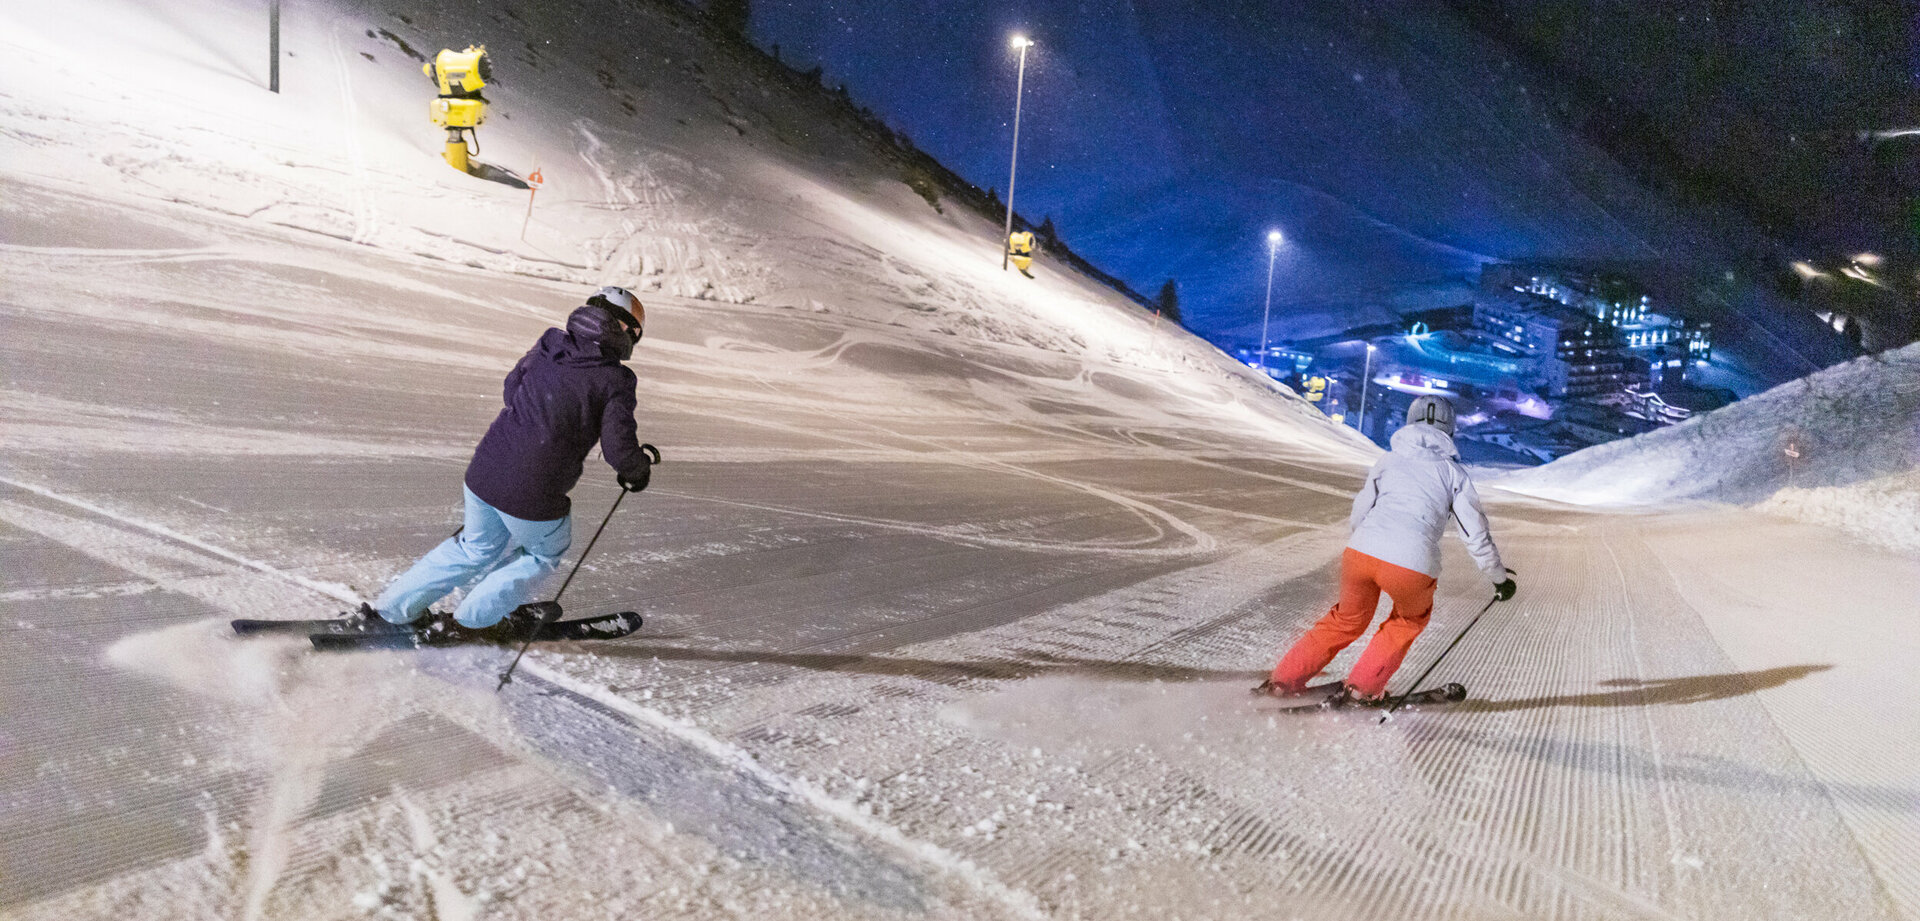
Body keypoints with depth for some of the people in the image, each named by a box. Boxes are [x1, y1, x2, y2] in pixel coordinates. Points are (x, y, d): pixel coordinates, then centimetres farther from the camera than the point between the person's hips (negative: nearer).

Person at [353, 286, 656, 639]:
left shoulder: (547, 345, 3)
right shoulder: (615, 380, -13)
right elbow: (618, 450, -15)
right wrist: (639, 469, 6)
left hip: (483, 473, 6)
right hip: (534, 500, -5)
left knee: (476, 549, 30)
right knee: (544, 555, 26)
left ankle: (387, 609, 33)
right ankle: (468, 621, 21)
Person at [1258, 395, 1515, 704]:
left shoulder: (1388, 459, 20)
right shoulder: (1454, 472, 14)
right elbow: (1476, 533, 14)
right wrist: (1500, 577, 28)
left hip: (1360, 552, 3)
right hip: (1412, 566, -2)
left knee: (1348, 619, 29)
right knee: (1411, 618, 31)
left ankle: (1283, 679, 27)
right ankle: (1360, 687, 23)